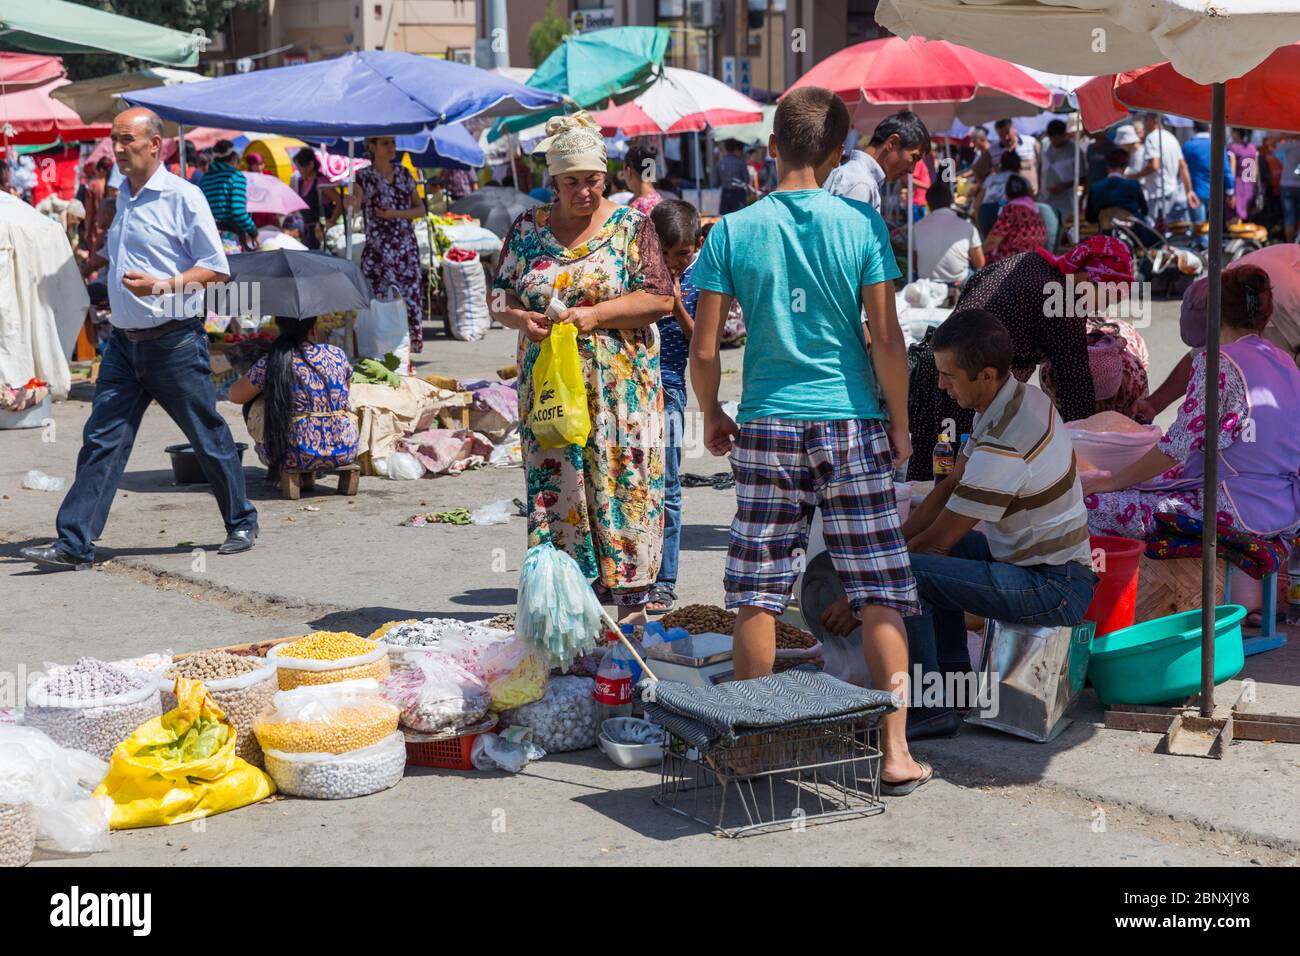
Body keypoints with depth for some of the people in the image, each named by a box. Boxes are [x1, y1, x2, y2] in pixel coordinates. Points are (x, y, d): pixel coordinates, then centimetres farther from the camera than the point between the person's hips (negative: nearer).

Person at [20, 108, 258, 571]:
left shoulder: (182, 196, -9)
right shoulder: (123, 196, 12)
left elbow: (216, 268, -12)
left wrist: (162, 285, -22)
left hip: (175, 342, -6)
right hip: (124, 342, 6)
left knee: (209, 438, 6)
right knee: (101, 441, 0)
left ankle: (242, 524, 23)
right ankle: (74, 544, -2)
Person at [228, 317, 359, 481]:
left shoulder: (269, 363, -6)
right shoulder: (338, 355, 3)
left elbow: (234, 395, 8)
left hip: (300, 456, -3)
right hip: (345, 453, 3)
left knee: (254, 407, 19)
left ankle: (277, 470, 26)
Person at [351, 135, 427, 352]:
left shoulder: (403, 173, 11)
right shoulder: (365, 176, -1)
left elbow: (421, 209, 10)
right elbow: (353, 205, -17)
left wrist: (395, 213, -6)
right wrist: (351, 204, -41)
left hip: (407, 248, 4)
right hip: (378, 250, -4)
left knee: (411, 299, 0)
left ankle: (412, 347, 6)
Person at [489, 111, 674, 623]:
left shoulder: (632, 225, 1)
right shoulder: (527, 227, 8)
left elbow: (660, 298, -6)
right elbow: (499, 294, 12)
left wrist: (596, 314, -16)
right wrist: (520, 318, -11)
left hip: (621, 387, -2)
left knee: (625, 484, -3)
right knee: (555, 484, 1)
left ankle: (632, 600, 3)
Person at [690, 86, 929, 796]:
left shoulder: (734, 232, -1)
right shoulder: (860, 225, -3)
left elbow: (703, 350, -2)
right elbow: (886, 340, -7)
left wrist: (711, 416, 14)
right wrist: (899, 422, 5)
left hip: (766, 427, 1)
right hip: (852, 426, -1)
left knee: (758, 594, 8)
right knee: (879, 592, 4)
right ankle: (895, 754, 3)